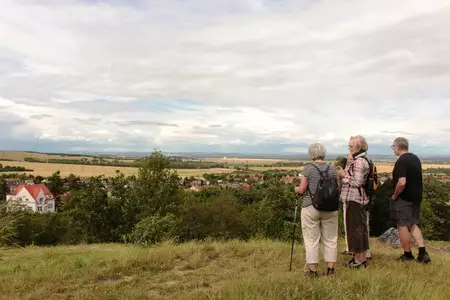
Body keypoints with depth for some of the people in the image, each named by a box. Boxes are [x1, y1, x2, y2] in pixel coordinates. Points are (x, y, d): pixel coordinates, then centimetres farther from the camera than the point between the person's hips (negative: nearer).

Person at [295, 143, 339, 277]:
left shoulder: (308, 169, -8)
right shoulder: (332, 169, 1)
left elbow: (302, 189, -9)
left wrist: (297, 189, 12)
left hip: (311, 208, -3)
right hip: (329, 208, 3)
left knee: (311, 240, 5)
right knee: (330, 239, 13)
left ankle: (312, 269, 10)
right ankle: (331, 268, 18)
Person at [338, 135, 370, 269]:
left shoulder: (358, 162, -17)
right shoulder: (362, 161, 15)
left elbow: (357, 182, -23)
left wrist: (344, 175, -11)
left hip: (354, 199, -11)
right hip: (362, 199, 11)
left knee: (354, 228, -2)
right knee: (361, 228, 15)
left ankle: (357, 260, 6)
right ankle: (363, 259, 25)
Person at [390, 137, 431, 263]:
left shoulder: (401, 161, -20)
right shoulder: (415, 158, 10)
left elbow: (402, 182, -29)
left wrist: (395, 195, -14)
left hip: (404, 199, -9)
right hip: (416, 197, 9)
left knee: (402, 225, 4)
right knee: (413, 224, 18)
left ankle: (408, 255, 14)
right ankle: (422, 253, 12)